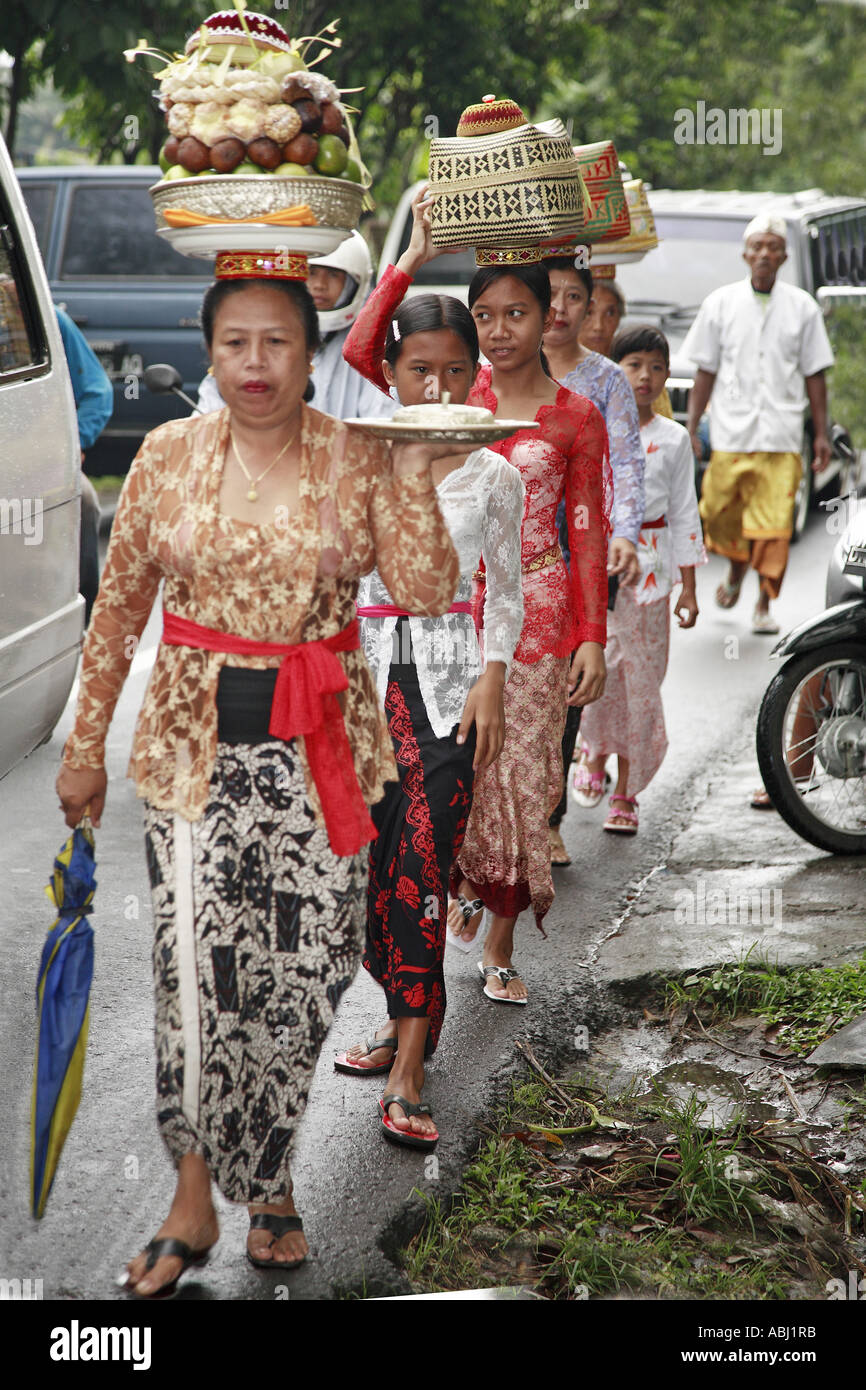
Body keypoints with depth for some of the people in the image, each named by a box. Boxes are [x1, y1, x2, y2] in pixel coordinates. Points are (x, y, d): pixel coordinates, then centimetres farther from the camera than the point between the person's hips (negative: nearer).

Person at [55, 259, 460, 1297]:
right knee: (196, 968, -3)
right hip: (193, 745, 0)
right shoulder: (167, 456, 1)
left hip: (317, 751, 0)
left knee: (301, 970, 5)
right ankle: (196, 1196, 13)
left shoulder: (359, 459, -1)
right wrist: (85, 746, 9)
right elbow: (117, 609, 7)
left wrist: (413, 462, -14)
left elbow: (427, 594, -10)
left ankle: (270, 1179, 26)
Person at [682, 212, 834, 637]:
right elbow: (705, 373, 8)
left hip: (782, 437, 0)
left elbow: (814, 374, 10)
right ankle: (736, 570, 36)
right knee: (722, 513, 6)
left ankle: (763, 606, 3)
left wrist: (821, 433, 6)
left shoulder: (802, 307, 7)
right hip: (731, 433, 1)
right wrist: (691, 428, 4)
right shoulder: (720, 303, 6)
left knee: (774, 523, -6)